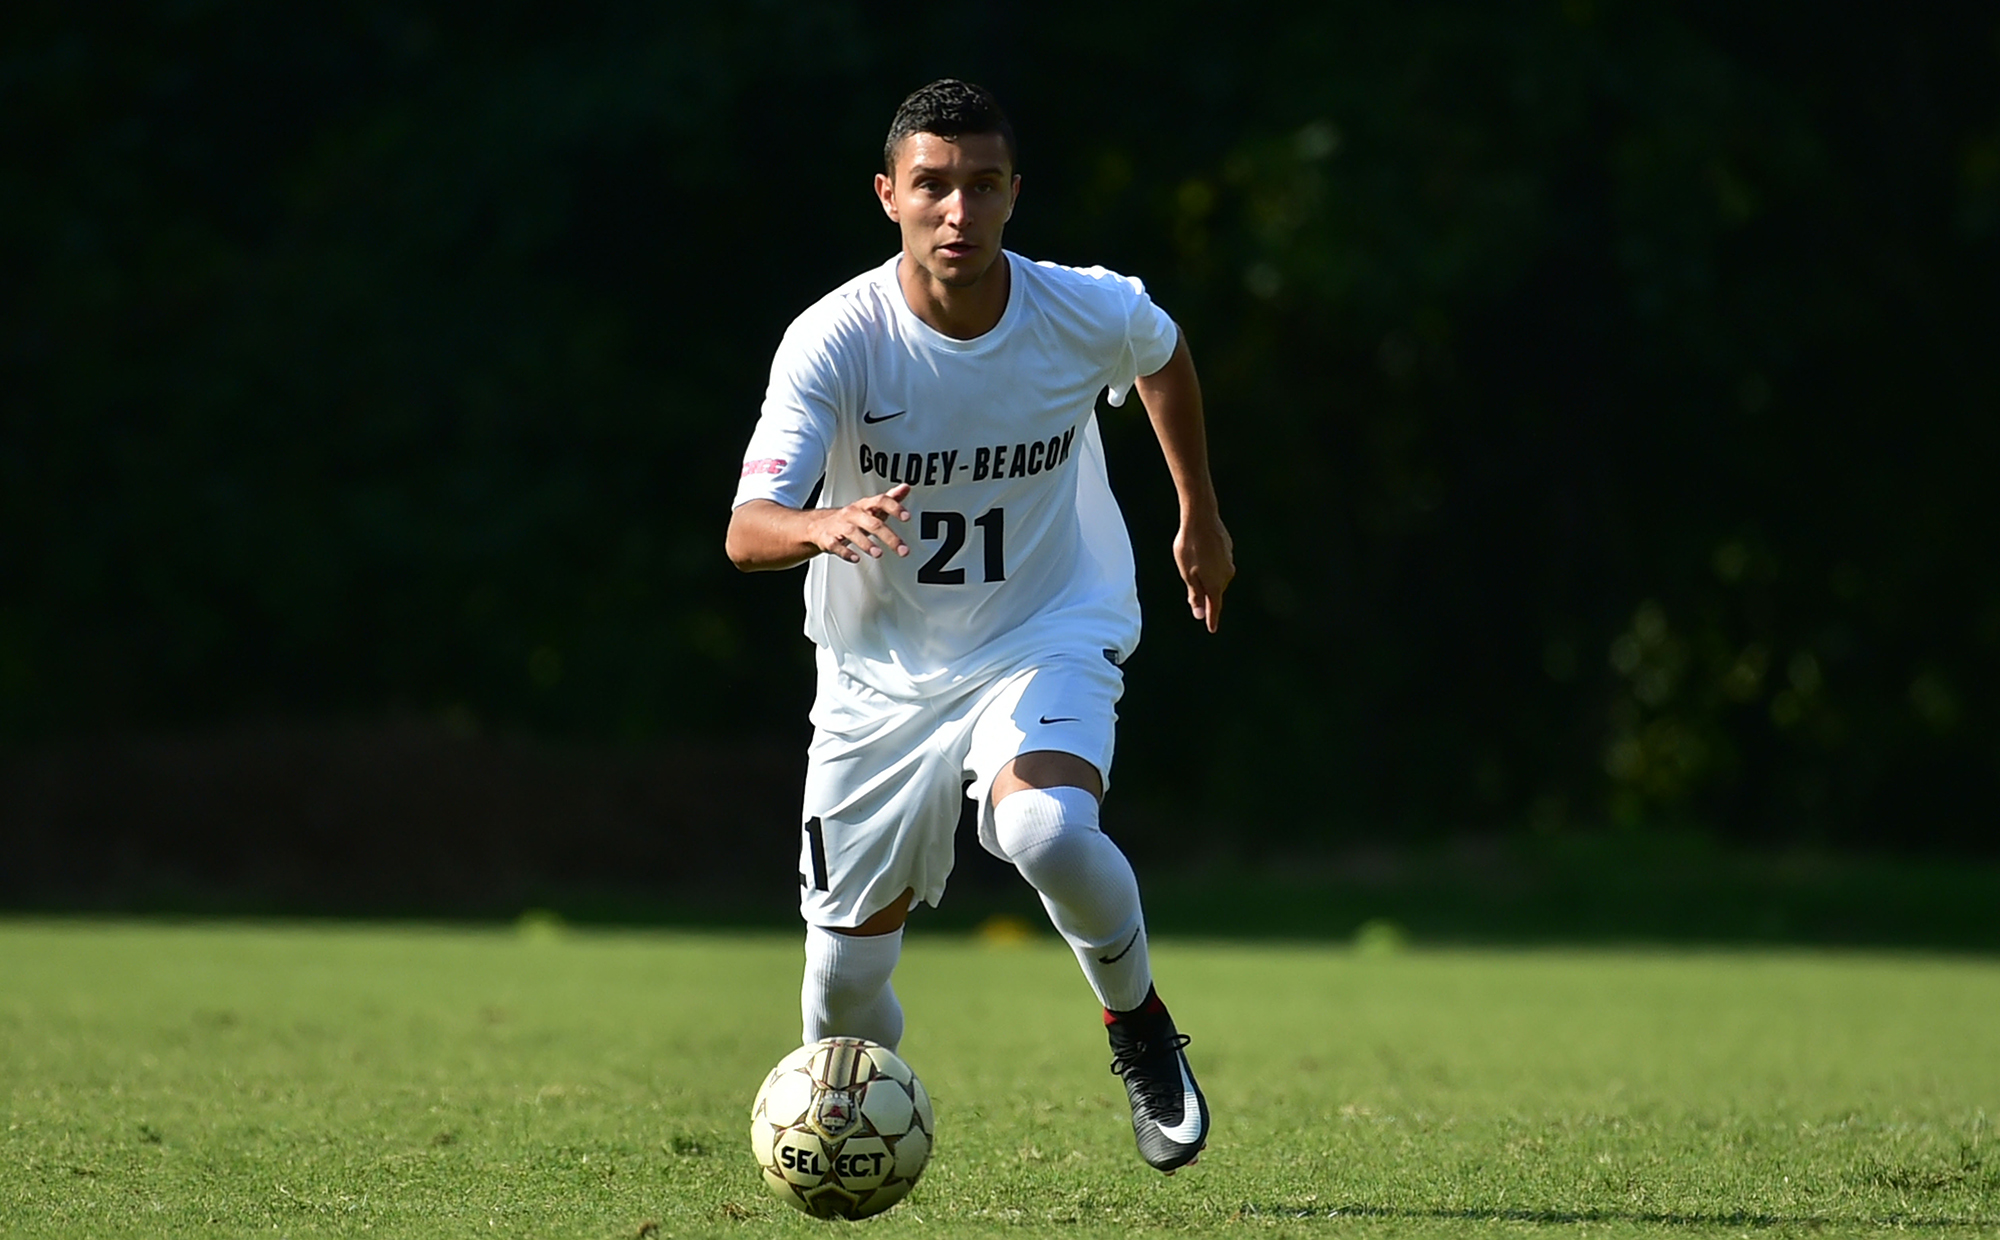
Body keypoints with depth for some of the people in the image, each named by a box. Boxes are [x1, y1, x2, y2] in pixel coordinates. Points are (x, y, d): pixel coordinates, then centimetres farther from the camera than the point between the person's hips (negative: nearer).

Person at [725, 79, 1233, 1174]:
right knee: (845, 979, 3)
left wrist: (1200, 514, 20)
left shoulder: (1090, 313, -15)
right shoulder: (833, 341, -21)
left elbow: (1164, 355, 12)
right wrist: (828, 525, -52)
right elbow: (747, 532, -30)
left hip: (1048, 639, -1)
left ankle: (1138, 1023, -3)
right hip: (880, 668, 1)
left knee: (1047, 831, -34)